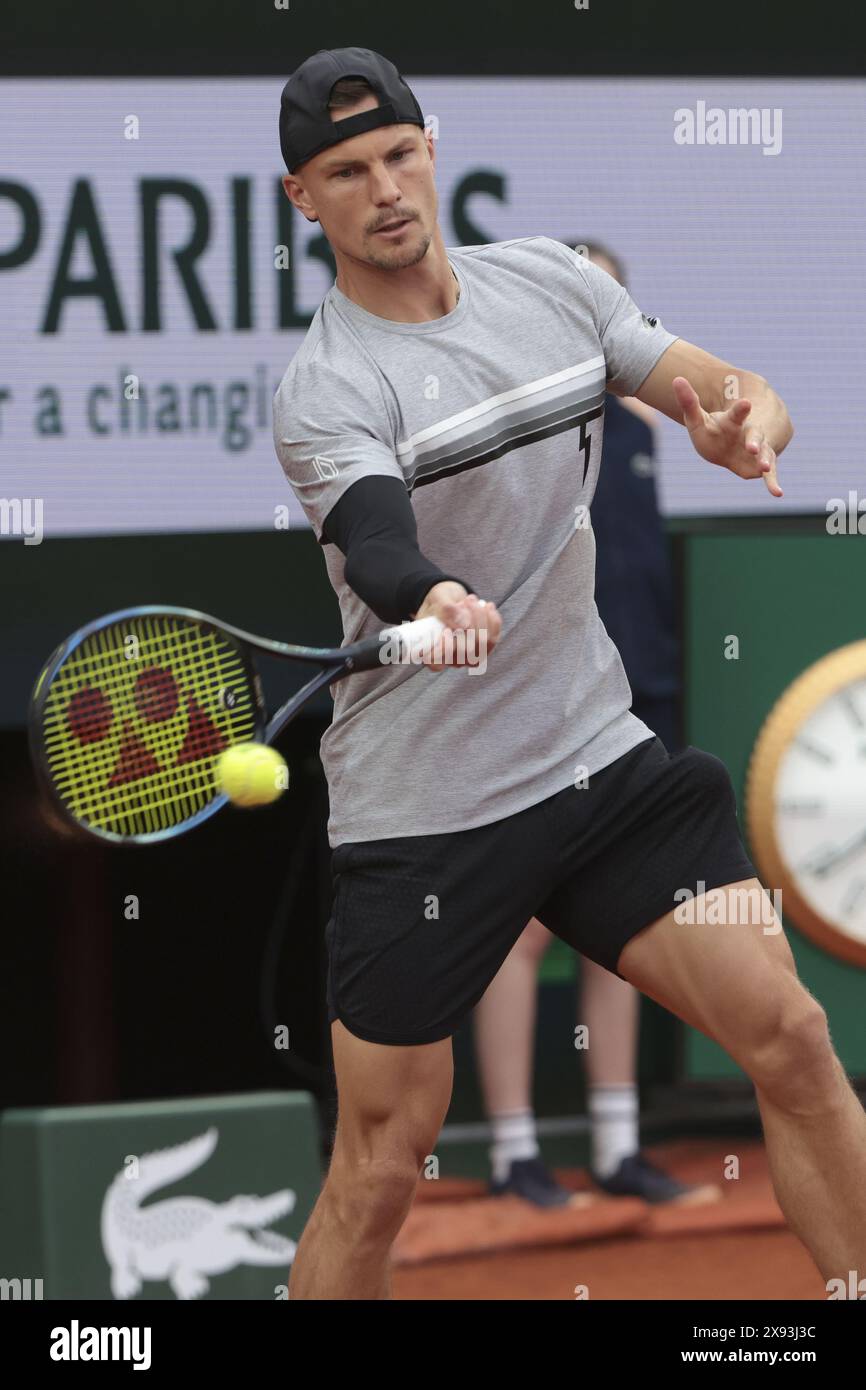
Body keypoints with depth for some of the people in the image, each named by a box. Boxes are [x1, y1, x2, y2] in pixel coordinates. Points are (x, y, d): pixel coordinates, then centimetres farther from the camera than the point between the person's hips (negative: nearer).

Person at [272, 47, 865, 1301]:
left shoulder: (551, 281, 5)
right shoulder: (326, 392, -13)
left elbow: (724, 391, 6)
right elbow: (381, 545, -31)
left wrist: (746, 416, -19)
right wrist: (434, 602, -54)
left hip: (601, 761, 5)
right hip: (419, 811, -4)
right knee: (381, 1168, -1)